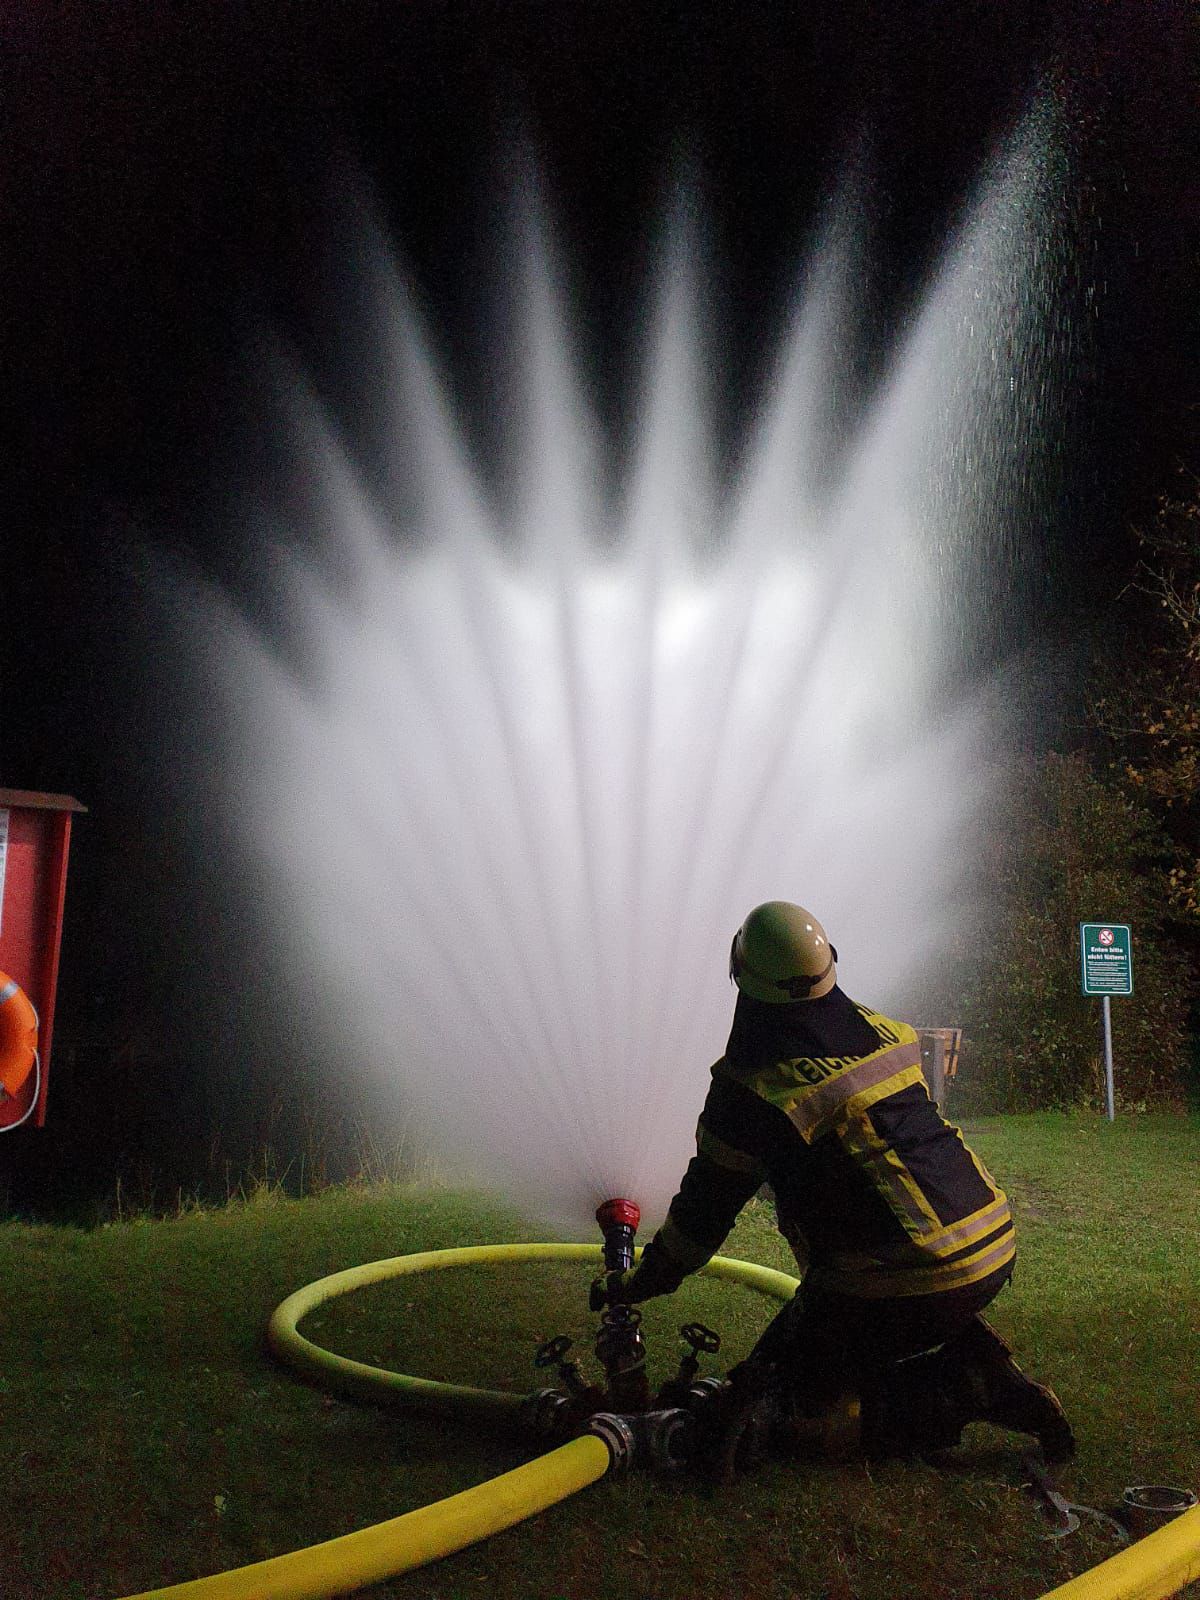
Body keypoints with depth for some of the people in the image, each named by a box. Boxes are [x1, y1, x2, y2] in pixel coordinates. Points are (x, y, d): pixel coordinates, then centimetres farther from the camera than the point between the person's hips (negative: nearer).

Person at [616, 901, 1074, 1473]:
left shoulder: (752, 1091, -13)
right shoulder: (884, 1033, 4)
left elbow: (708, 1204, -3)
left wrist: (648, 1281, 14)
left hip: (902, 1282, -8)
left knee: (800, 1394, 11)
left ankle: (973, 1391, -5)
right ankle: (971, 1356, 10)